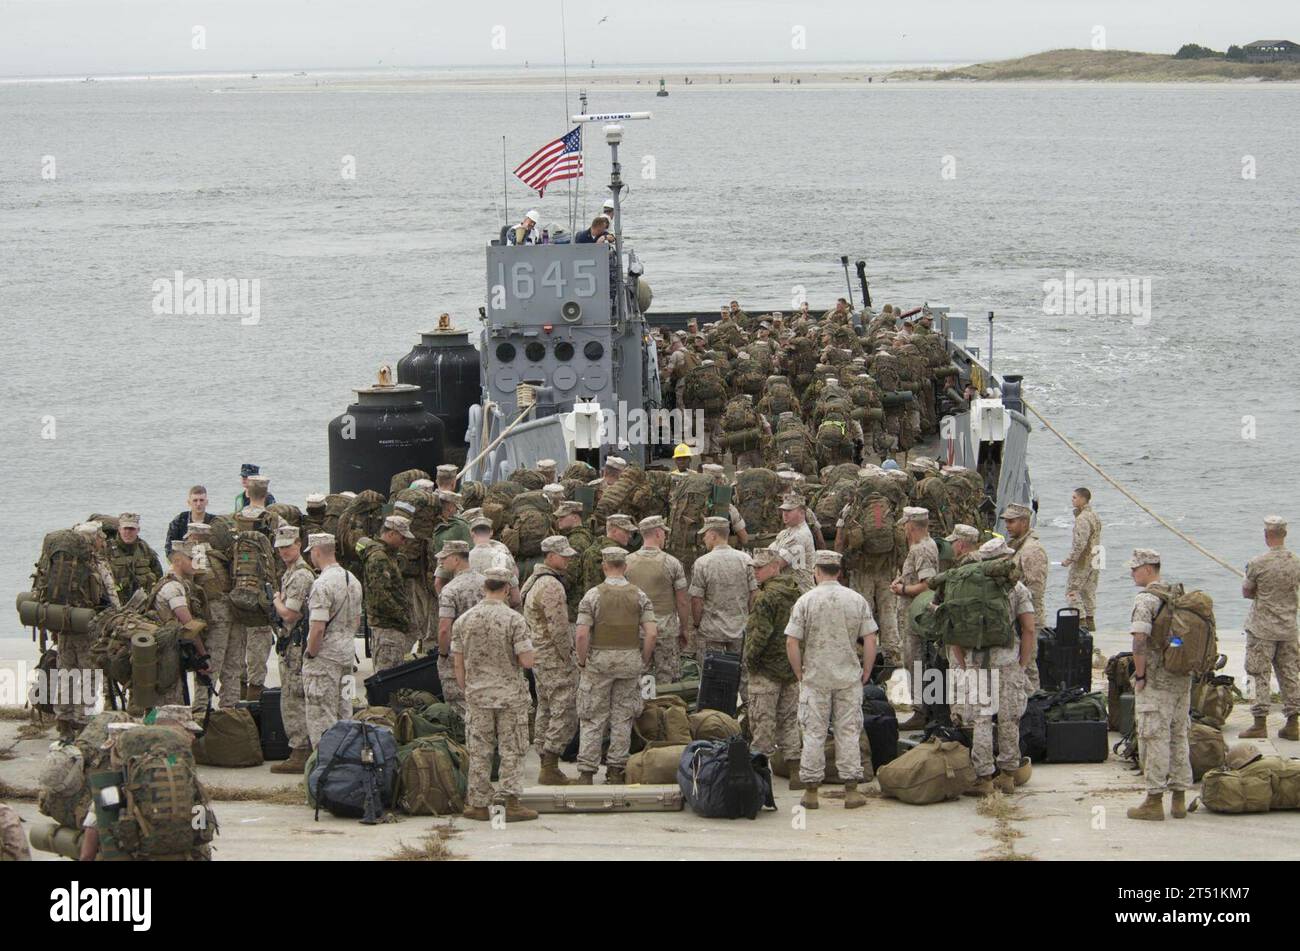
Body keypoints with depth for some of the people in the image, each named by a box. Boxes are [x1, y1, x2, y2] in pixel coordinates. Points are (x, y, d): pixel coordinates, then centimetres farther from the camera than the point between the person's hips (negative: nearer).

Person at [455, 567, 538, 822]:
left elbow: (459, 665, 5)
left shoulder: (463, 621, 1)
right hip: (510, 695, -3)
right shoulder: (513, 620, -11)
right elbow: (527, 661, -14)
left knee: (479, 752, 9)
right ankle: (512, 803, 2)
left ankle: (478, 804, 12)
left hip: (477, 696, 3)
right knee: (511, 751, 5)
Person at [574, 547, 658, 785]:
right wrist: (644, 662, 6)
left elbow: (581, 634, -12)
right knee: (623, 718, 10)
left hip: (599, 660, -2)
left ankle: (586, 772, 3)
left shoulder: (593, 595, -6)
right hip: (630, 659, 2)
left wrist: (582, 662, 1)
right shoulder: (639, 596, 1)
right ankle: (616, 770, 12)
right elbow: (651, 633, -6)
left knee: (592, 719, 4)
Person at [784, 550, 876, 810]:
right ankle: (851, 789, 6)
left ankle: (811, 790, 6)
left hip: (815, 677, -1)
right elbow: (870, 641, -2)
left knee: (814, 733, 5)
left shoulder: (806, 601, -6)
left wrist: (800, 673, 3)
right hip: (849, 676, 1)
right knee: (848, 732, 6)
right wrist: (866, 672, 8)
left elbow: (791, 643, -9)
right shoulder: (857, 600, -1)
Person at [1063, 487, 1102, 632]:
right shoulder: (1094, 516, 12)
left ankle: (1081, 620, -9)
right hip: (1094, 561, 10)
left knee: (1072, 591, -4)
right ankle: (1090, 620, 20)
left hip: (1083, 561, -10)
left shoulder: (1082, 519, -19)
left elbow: (1080, 543, -25)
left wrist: (1069, 560, -18)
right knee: (1089, 590, 16)